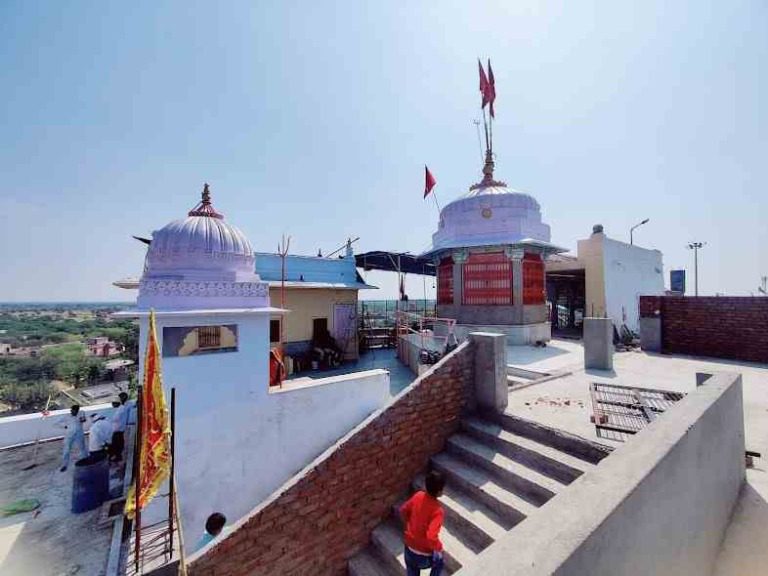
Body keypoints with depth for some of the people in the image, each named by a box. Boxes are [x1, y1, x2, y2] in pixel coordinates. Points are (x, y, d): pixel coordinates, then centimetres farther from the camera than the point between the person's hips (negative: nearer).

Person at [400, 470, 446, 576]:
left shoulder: (418, 496, -13)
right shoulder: (437, 510, -30)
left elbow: (403, 510, 1)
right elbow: (431, 537, -34)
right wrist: (439, 548, -14)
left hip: (409, 547, 4)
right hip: (424, 553, -4)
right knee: (438, 564, 30)